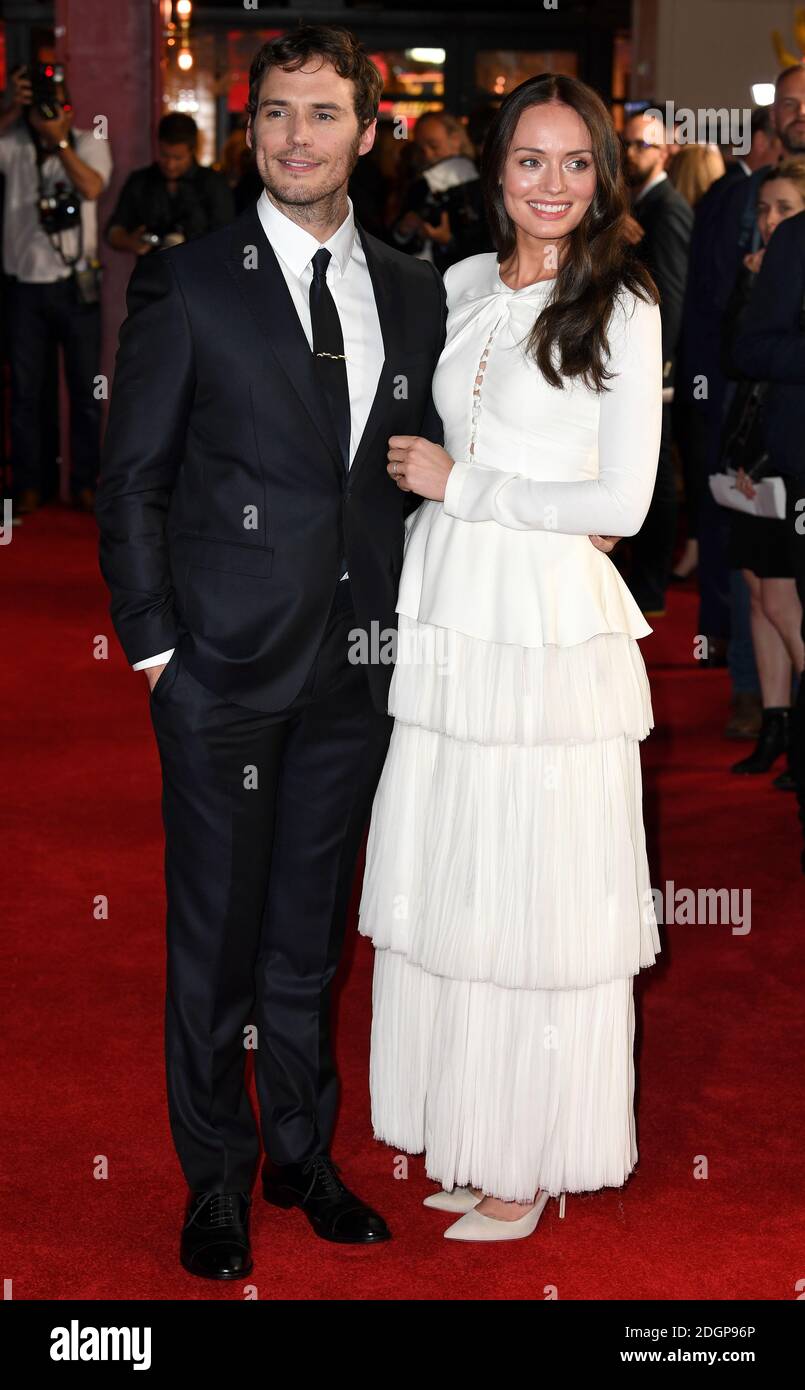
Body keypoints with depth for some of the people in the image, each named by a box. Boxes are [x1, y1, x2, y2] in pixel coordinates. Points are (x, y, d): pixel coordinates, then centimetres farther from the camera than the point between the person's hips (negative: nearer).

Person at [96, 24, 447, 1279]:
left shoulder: (413, 291, 8)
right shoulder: (185, 284, -5)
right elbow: (132, 481, -4)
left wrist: (407, 624, 5)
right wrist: (153, 644, -8)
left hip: (358, 666, 4)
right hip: (226, 667, -4)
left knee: (312, 932, 16)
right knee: (216, 938, 7)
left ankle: (305, 1153, 31)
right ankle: (218, 1176, 22)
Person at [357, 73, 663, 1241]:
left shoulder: (623, 310, -5)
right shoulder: (458, 288, 10)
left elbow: (623, 501, -11)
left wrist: (462, 486, -9)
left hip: (552, 630, -5)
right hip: (448, 619, 5)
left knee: (541, 887, 2)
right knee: (449, 880, 10)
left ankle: (535, 1159, 15)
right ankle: (467, 1131, 24)